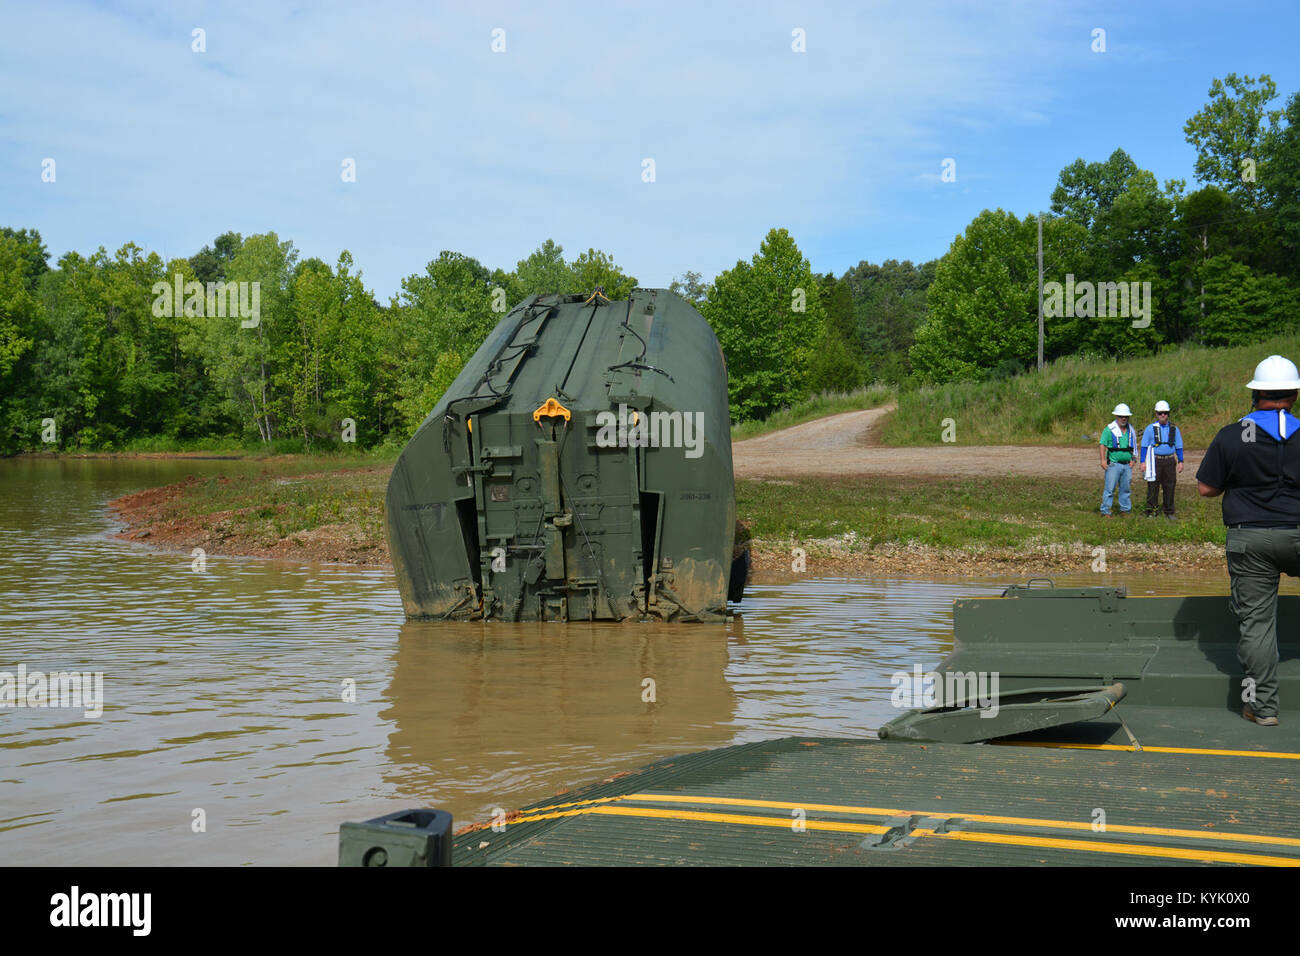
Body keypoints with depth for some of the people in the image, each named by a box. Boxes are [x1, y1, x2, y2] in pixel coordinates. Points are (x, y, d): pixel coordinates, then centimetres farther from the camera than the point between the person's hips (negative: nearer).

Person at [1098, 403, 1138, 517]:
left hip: (1127, 465, 5)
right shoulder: (1109, 429, -5)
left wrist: (1133, 459, 9)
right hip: (1113, 464, -5)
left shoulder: (1131, 430, 12)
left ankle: (1124, 510, 20)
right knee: (1109, 489, -7)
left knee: (1125, 489, 10)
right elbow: (1103, 445, -8)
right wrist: (1103, 460, -18)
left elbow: (1133, 447, 21)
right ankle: (1106, 512, -4)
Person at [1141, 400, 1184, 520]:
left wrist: (1180, 462, 8)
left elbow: (1179, 446, 15)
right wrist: (1143, 462, -4)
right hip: (1155, 461, -2)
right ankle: (1151, 512, 3)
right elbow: (1144, 446, 3)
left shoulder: (1174, 429, 9)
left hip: (1169, 461, 2)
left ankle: (1169, 513, 11)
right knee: (1153, 487, -4)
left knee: (1170, 487, 3)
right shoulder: (1150, 428, 2)